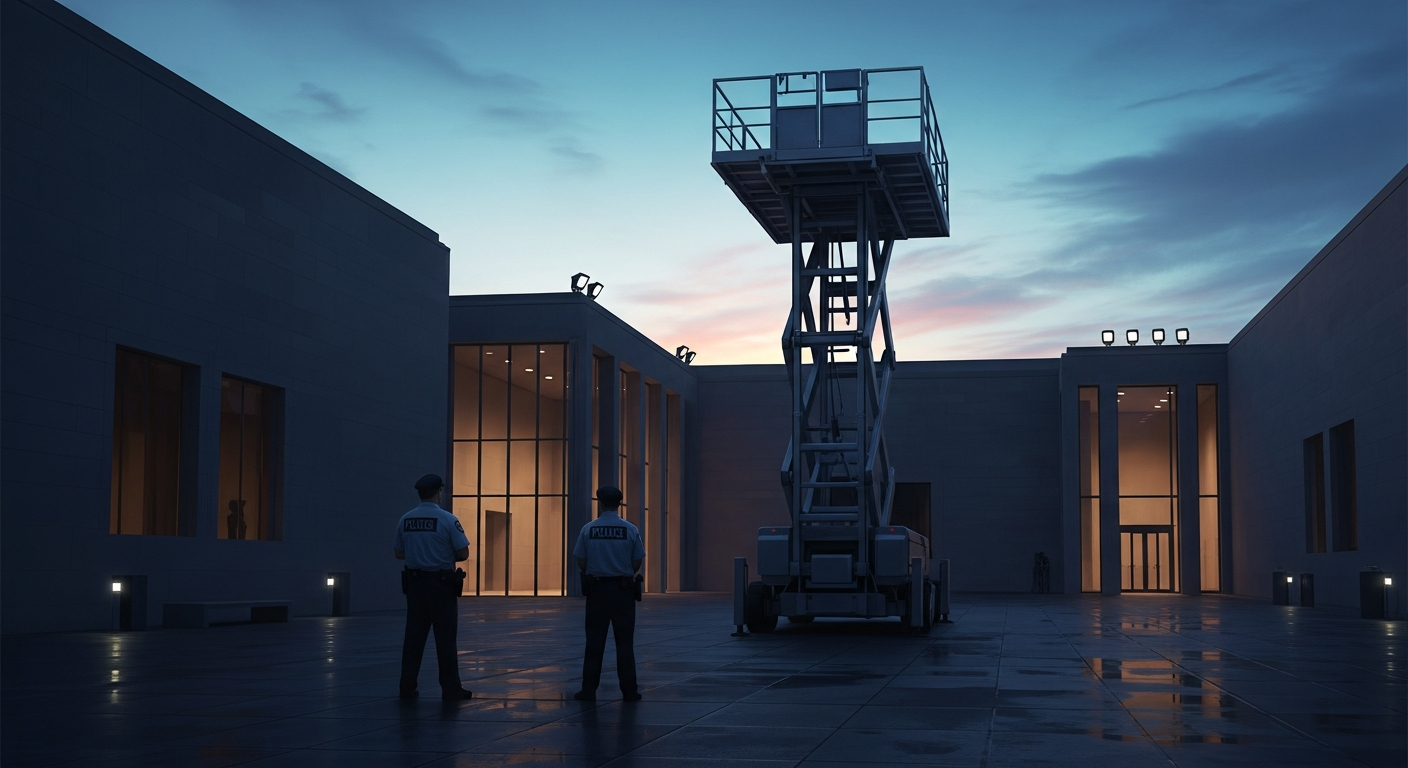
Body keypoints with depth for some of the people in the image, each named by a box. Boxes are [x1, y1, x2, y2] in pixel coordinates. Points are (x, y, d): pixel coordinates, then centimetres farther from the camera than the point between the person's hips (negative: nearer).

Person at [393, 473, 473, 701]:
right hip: (441, 584, -4)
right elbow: (463, 553, -10)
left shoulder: (405, 520, 2)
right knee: (445, 639, 2)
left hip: (415, 583, 4)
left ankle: (407, 687, 9)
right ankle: (451, 689, 4)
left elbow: (399, 553, 9)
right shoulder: (447, 520, -12)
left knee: (413, 637, 8)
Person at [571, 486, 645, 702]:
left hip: (596, 589, 0)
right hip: (623, 589, 0)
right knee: (624, 641, 7)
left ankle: (588, 690, 5)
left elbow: (581, 563, -2)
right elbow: (637, 562, -1)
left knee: (594, 641, 6)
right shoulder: (630, 530, -5)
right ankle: (629, 690, 7)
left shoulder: (588, 529, -5)